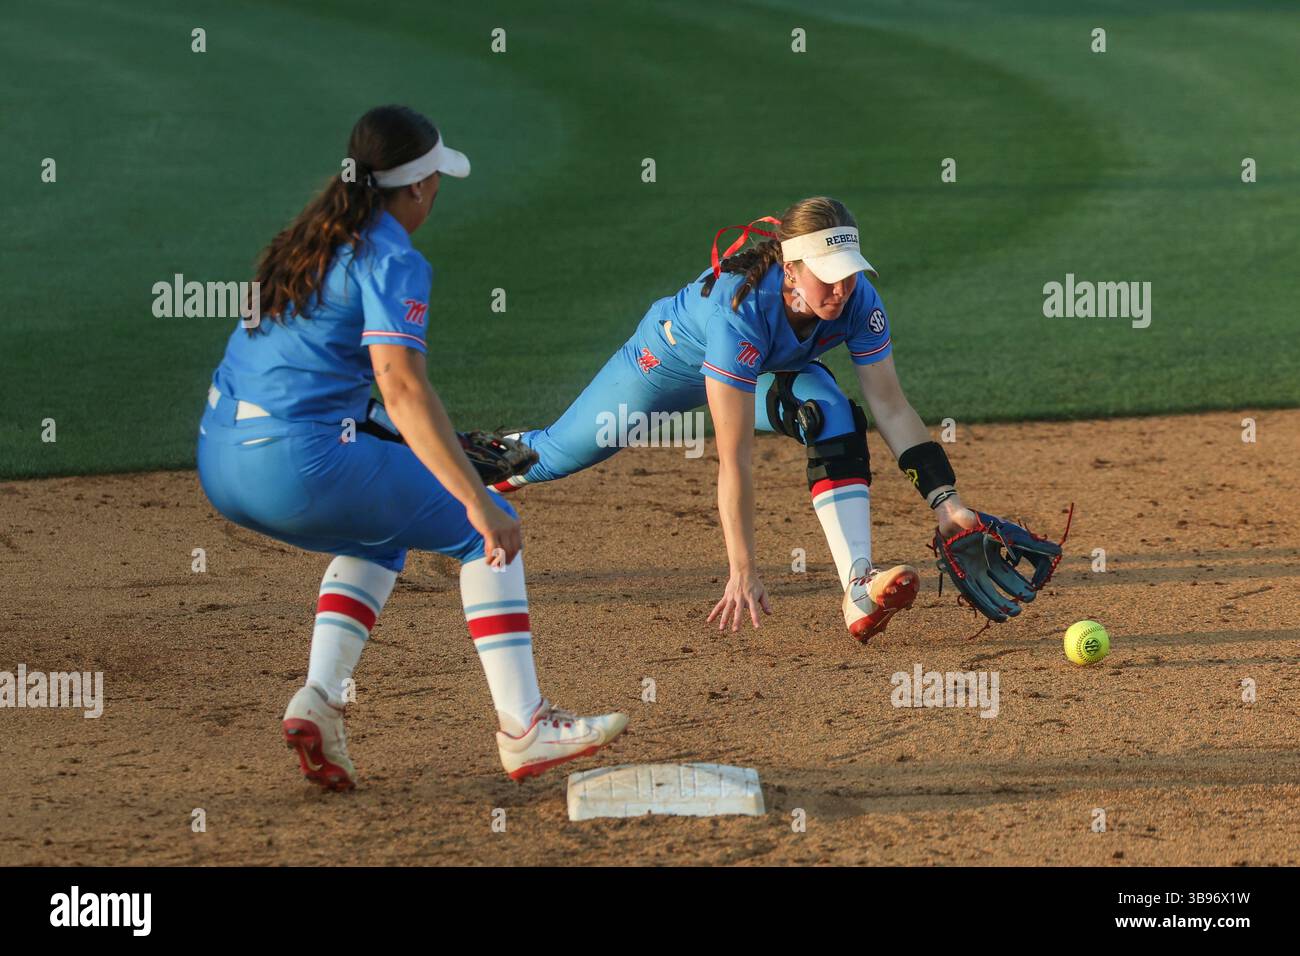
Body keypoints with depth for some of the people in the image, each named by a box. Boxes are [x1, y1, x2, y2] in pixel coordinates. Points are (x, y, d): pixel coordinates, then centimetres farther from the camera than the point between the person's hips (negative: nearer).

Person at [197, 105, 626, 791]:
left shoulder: (308, 238, 17)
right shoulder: (392, 259, -9)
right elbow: (401, 386, -22)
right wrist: (476, 501, -26)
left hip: (219, 464, 8)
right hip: (299, 464, -8)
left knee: (378, 537, 32)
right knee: (489, 530, 7)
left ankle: (319, 699, 11)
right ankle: (522, 726, 1)